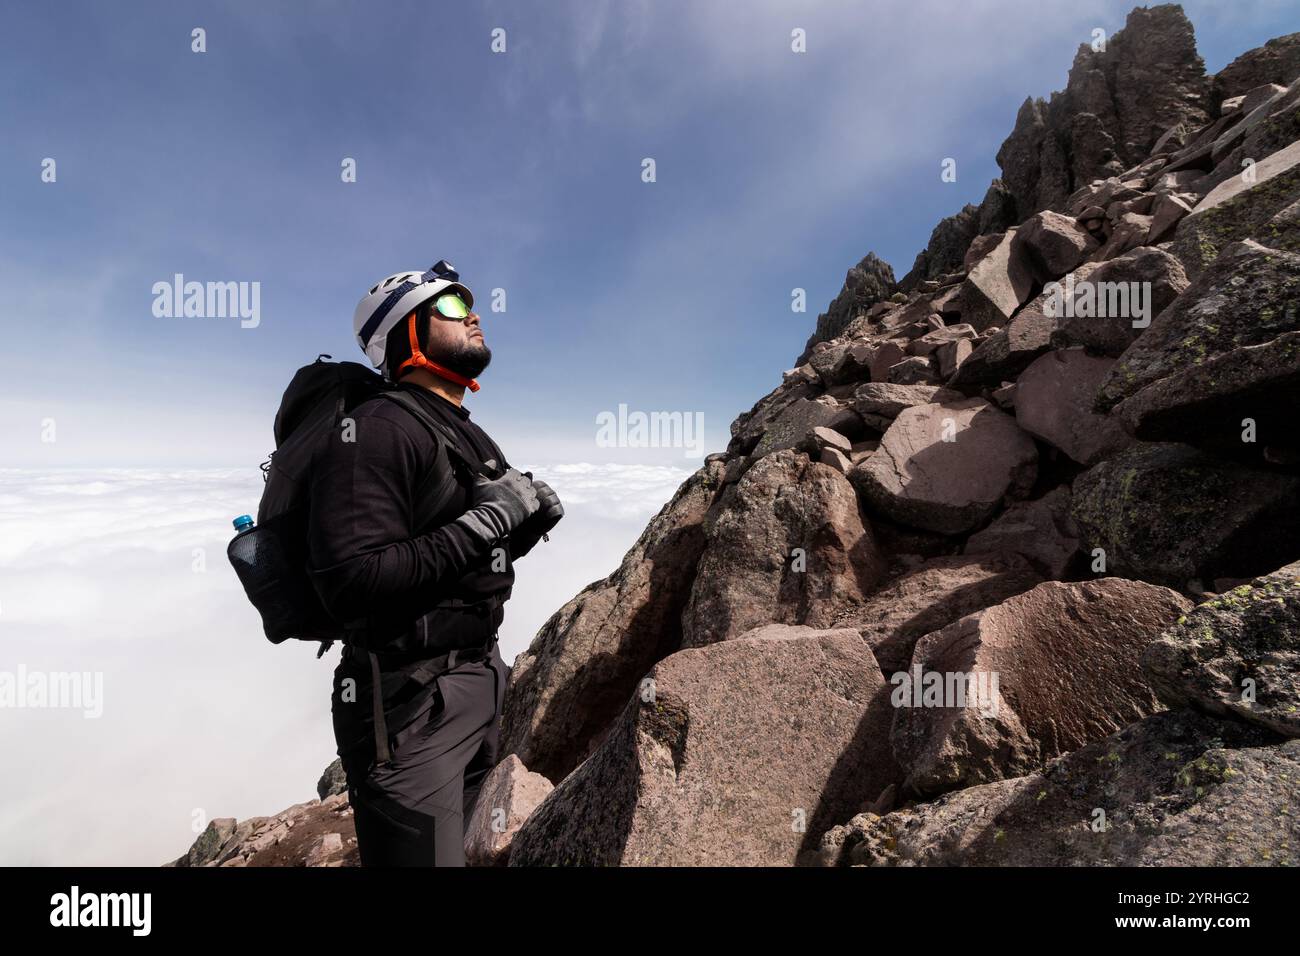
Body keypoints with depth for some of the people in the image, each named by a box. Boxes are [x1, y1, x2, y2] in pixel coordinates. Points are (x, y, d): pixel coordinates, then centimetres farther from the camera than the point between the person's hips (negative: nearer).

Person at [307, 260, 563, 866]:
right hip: (410, 703, -9)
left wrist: (527, 527, -2)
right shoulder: (376, 429, -17)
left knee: (450, 848, 25)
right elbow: (351, 584, -27)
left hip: (479, 680, 9)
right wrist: (484, 522, -24)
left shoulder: (471, 439, 12)